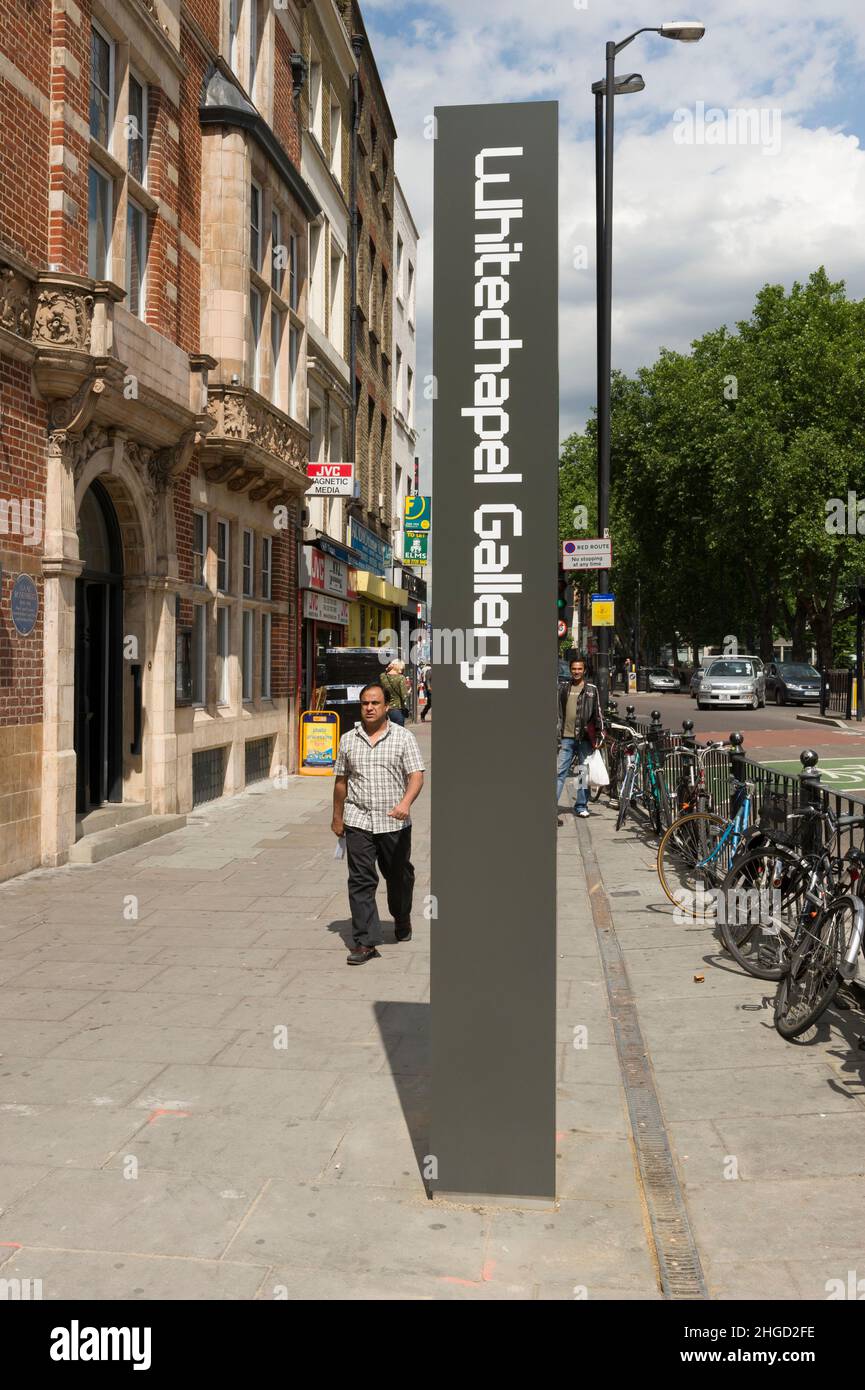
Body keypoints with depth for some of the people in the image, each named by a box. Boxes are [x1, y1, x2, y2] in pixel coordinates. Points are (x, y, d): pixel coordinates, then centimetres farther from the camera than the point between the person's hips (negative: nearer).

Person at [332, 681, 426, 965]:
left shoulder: (403, 737, -1)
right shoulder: (348, 740, 8)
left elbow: (416, 775, -8)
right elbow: (341, 780, 16)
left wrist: (405, 803, -26)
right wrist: (337, 817, 18)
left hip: (395, 824, -1)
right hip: (358, 822, 1)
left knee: (399, 876, 15)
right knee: (360, 881, -5)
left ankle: (402, 920, 42)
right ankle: (363, 943, -3)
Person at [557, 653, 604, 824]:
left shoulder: (592, 689, 7)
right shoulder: (563, 687, 9)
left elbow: (597, 713, 8)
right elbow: (558, 712, 11)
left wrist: (600, 735, 3)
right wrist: (556, 734, 6)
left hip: (585, 737, 0)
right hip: (566, 737, 0)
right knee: (560, 772, -6)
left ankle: (581, 806, 16)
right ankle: (553, 808, -8)